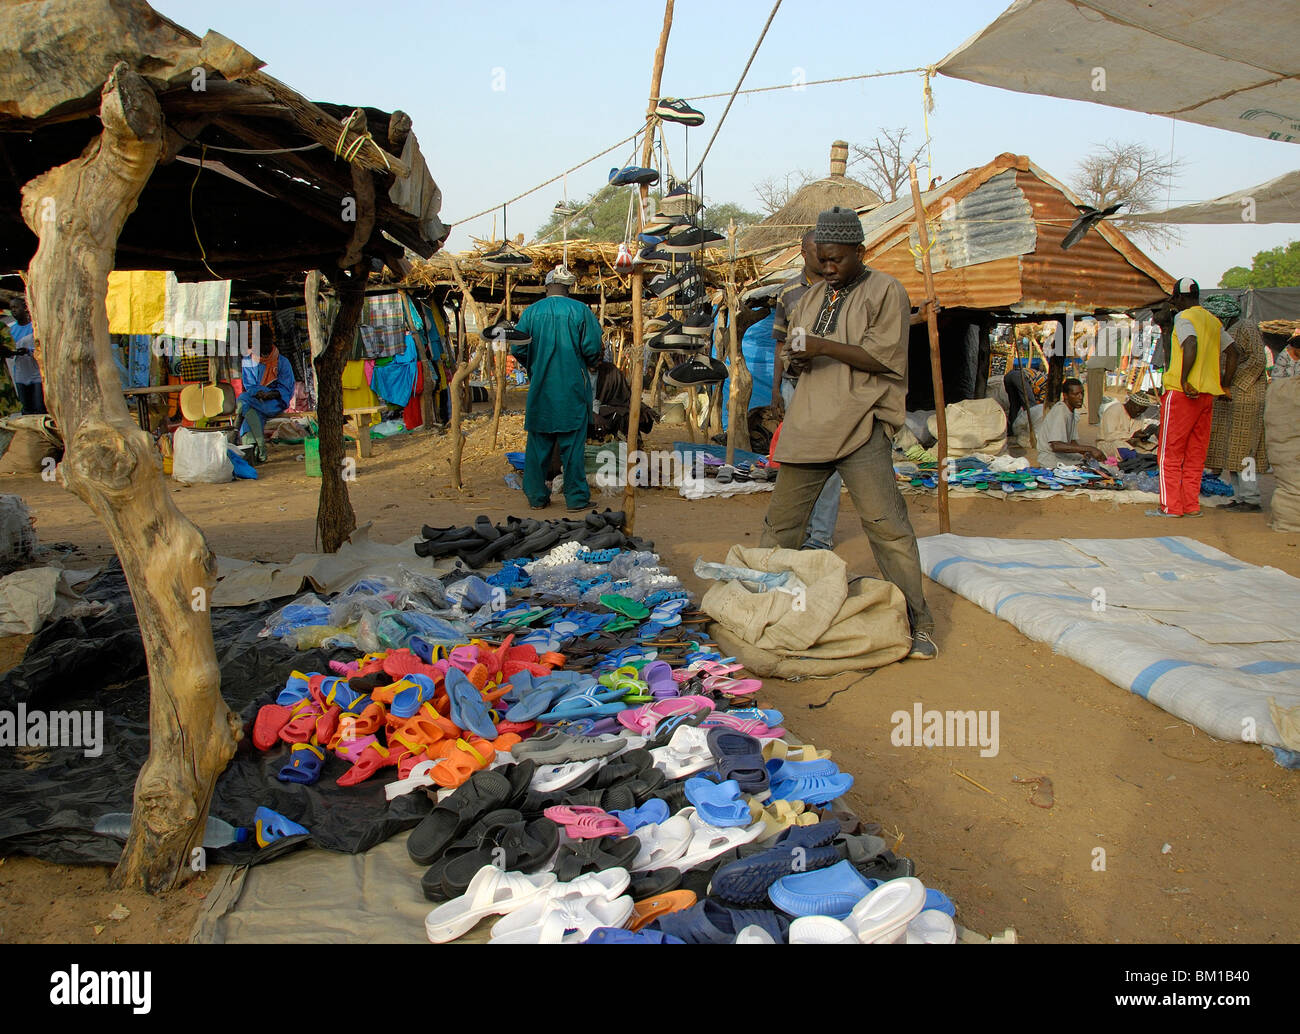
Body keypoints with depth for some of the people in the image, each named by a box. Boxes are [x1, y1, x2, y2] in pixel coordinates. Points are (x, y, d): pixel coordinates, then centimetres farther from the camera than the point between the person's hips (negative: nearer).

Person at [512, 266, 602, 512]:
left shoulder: (531, 311, 1)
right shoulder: (580, 310, -4)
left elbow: (517, 349, 1)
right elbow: (593, 347, -8)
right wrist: (588, 365, 13)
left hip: (540, 389, 2)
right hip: (572, 389, -2)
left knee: (538, 443, 10)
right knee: (573, 443, 3)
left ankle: (537, 496, 16)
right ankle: (576, 498, 6)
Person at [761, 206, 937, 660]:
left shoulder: (886, 291, 0)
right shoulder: (812, 297, 20)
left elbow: (883, 356, -10)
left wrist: (824, 347, -16)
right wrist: (796, 358, -2)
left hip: (861, 427, -6)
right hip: (809, 426, 6)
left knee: (886, 524, -9)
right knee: (781, 521, 9)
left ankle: (918, 622, 0)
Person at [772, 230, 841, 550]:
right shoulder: (788, 292, 11)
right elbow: (781, 342, 14)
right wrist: (776, 388, 10)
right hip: (795, 384, 3)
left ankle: (821, 533, -2)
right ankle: (805, 523, 20)